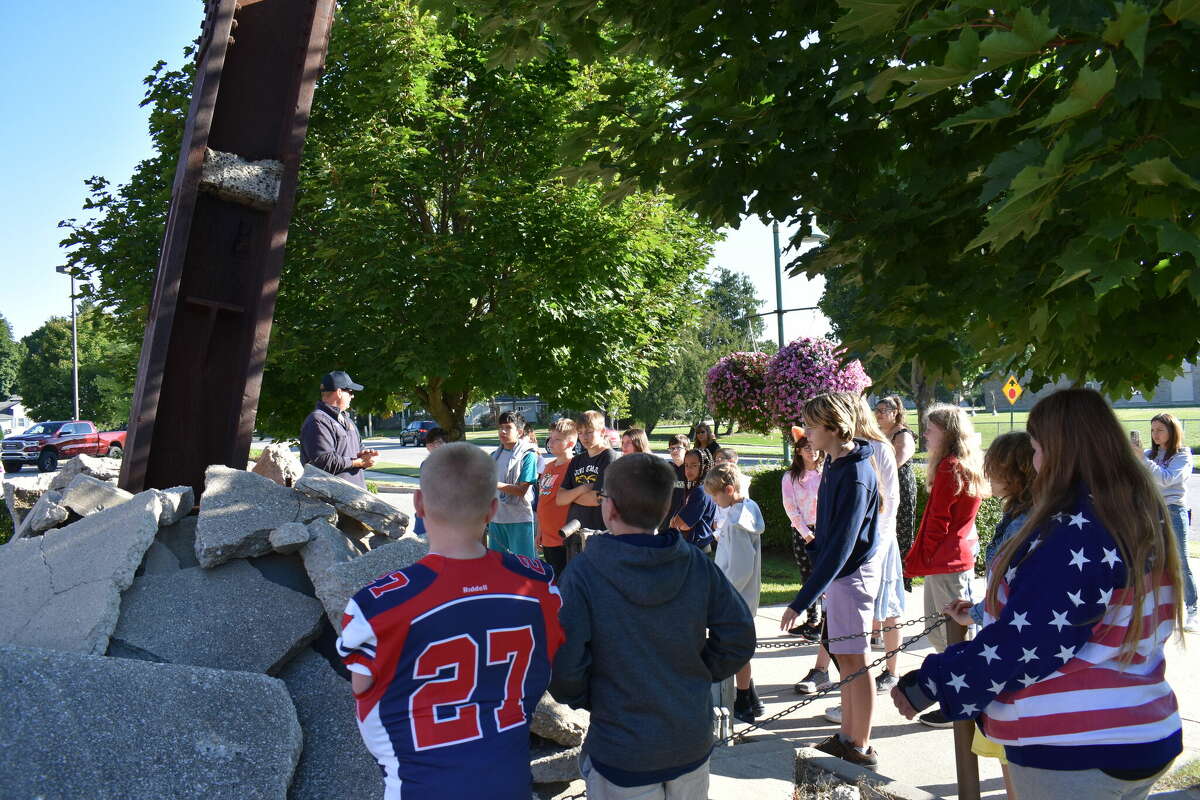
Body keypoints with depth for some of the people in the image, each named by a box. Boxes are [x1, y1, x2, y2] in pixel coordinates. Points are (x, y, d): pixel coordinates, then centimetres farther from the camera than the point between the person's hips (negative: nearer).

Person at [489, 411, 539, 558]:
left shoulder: (528, 456, -7)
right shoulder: (494, 456, 11)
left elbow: (522, 490, -14)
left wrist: (496, 484, -23)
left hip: (519, 519, -6)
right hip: (495, 517, 6)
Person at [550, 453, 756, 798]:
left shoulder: (583, 572, -20)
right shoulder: (697, 564, -10)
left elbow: (564, 665, -20)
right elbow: (739, 637, -4)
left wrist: (584, 700, -1)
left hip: (622, 753, -3)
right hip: (693, 740, 4)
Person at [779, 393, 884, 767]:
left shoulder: (855, 476, -24)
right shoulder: (834, 462, 4)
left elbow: (841, 545, -27)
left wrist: (801, 602, -27)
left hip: (852, 574, -9)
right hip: (839, 572, 9)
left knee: (855, 660, 1)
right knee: (844, 657, 16)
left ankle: (861, 748, 14)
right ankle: (847, 735, 29)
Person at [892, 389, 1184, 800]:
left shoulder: (1075, 531, -23)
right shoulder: (1146, 516, 5)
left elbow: (1025, 643, -25)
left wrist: (930, 684, -17)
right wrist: (982, 616, 20)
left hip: (1073, 754, -8)